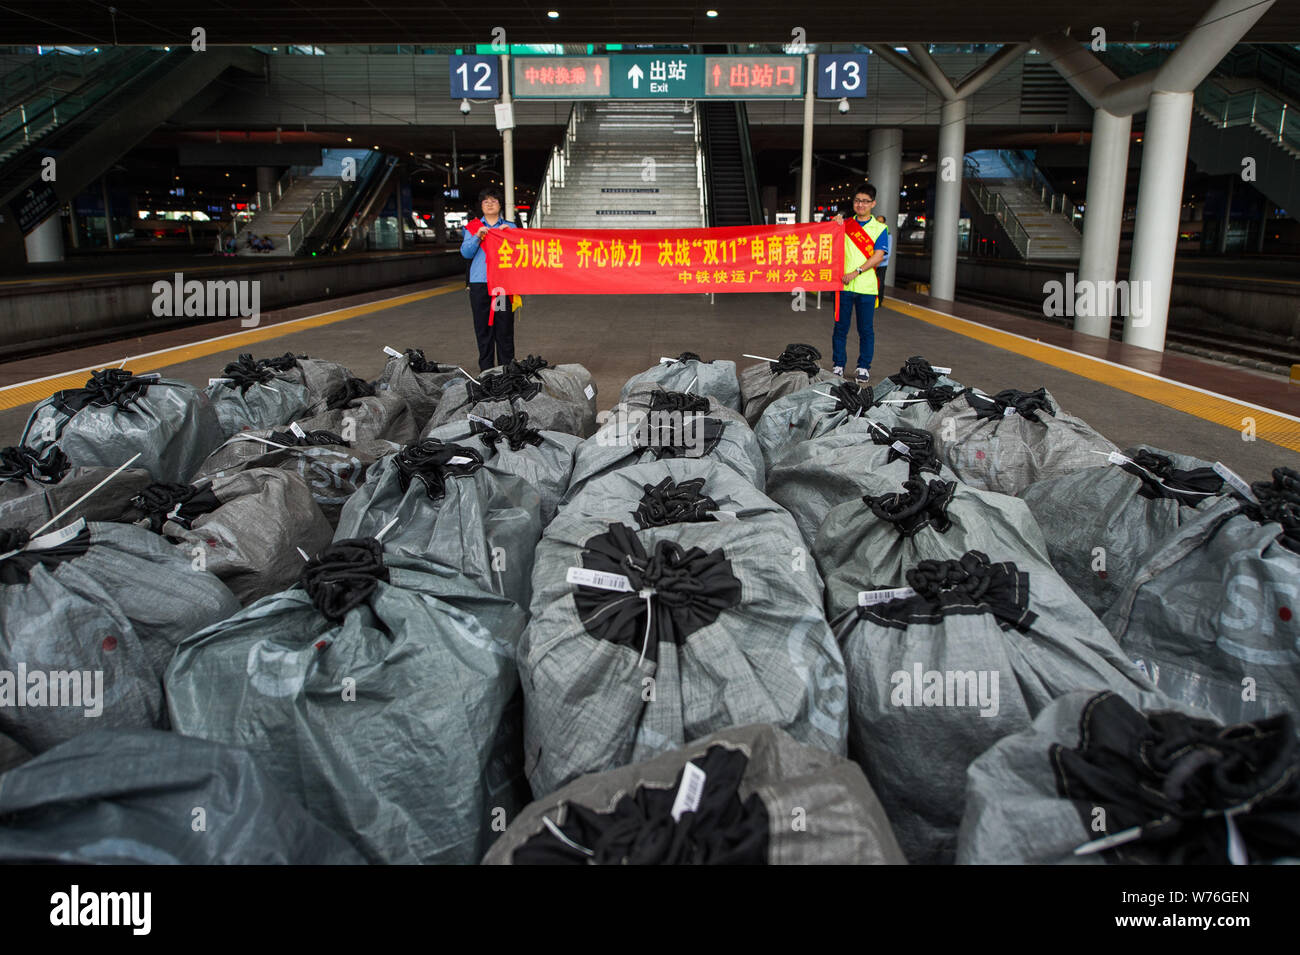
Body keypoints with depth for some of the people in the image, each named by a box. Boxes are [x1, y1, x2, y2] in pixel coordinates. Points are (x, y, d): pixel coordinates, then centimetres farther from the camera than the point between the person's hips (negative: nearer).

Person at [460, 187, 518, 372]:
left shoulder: (510, 227, 14)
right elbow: (466, 252, 4)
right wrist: (477, 236, -12)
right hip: (479, 283, 1)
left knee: (505, 328, -4)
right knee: (483, 328, 1)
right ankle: (486, 370, 8)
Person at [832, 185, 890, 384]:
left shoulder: (879, 228, 4)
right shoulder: (844, 224, 10)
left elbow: (878, 256, -6)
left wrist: (856, 272, -17)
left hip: (867, 287, -1)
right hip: (843, 284, 2)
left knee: (866, 329, 4)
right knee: (840, 327, 5)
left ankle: (864, 368, 13)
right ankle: (838, 366, 14)